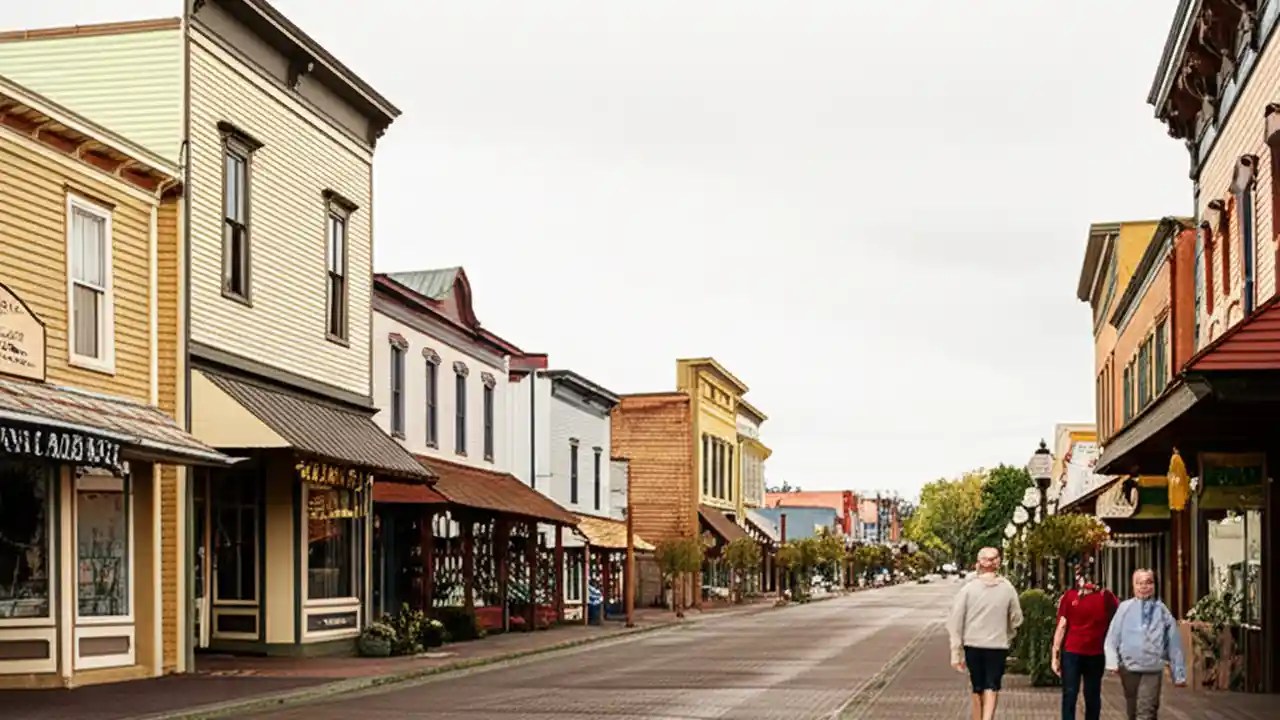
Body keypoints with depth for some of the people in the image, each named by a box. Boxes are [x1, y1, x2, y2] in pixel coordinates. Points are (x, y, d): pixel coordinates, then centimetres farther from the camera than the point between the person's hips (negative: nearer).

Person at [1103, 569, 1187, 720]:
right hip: (1128, 668, 2)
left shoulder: (1162, 611, 1)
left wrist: (1179, 674, 6)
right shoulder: (1125, 607, 1)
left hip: (1152, 669, -2)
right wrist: (1113, 662, -11)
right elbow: (1112, 637, 0)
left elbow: (1174, 643, 5)